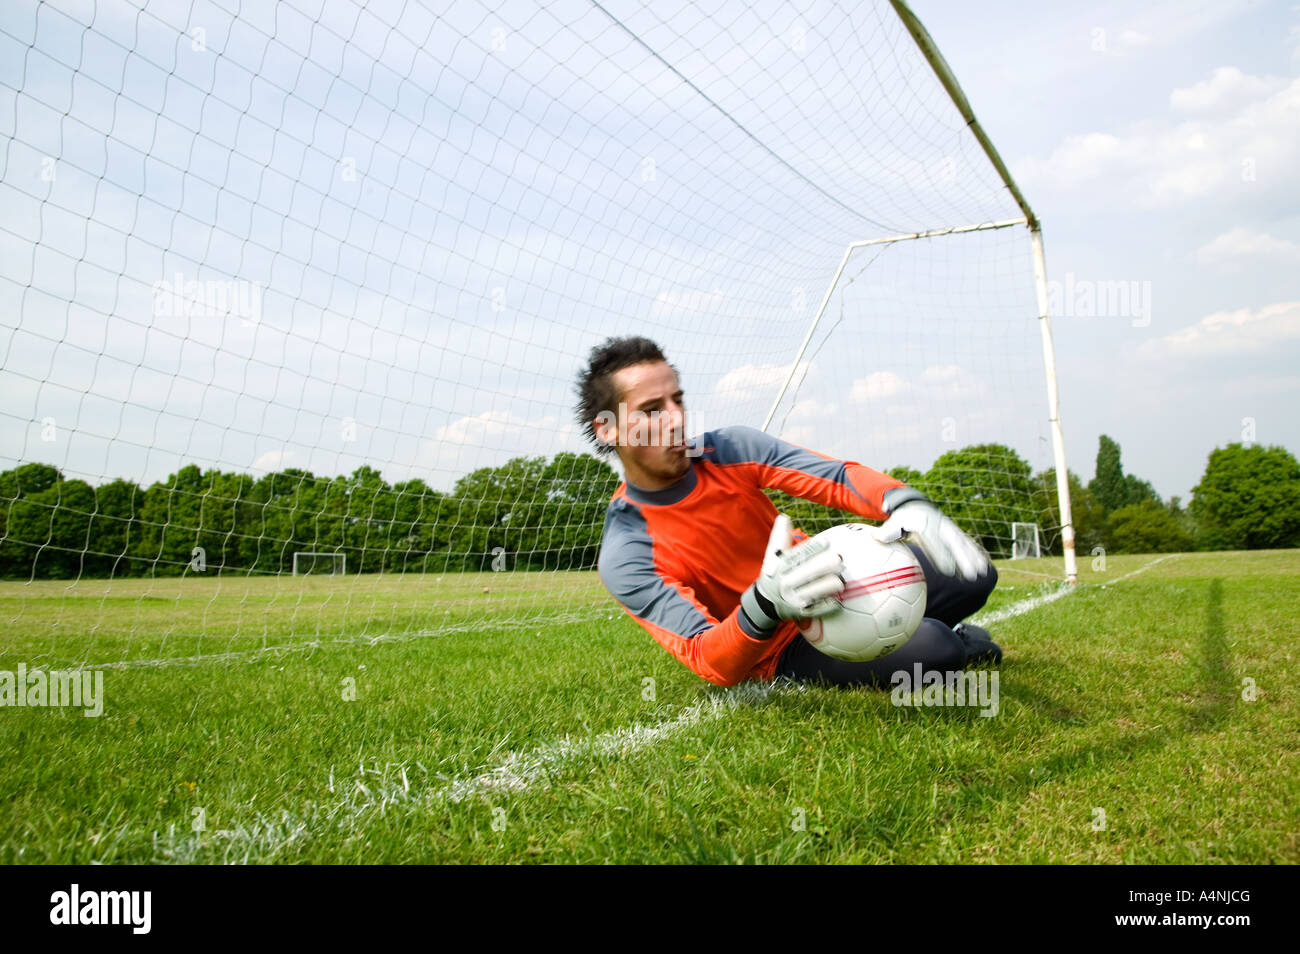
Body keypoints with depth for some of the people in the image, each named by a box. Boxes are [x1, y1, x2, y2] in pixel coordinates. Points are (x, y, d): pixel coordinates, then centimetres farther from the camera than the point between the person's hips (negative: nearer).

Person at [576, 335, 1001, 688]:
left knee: (972, 574, -9)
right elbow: (711, 665, -28)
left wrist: (908, 505, -40)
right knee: (927, 647, -26)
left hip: (834, 582, 5)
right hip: (781, 653, -5)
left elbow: (839, 475, -17)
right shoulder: (625, 557, -22)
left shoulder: (732, 447, -9)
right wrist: (765, 605, -49)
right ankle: (961, 644, 12)